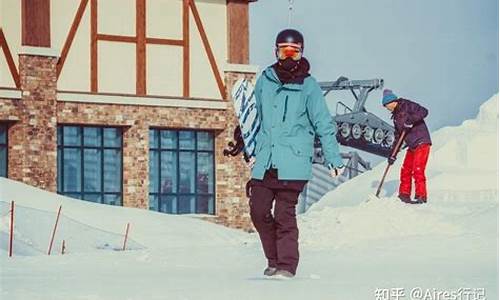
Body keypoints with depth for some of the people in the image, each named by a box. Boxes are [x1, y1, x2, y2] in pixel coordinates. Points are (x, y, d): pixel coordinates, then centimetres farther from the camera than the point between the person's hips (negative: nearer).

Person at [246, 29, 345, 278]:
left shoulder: (308, 85, -1)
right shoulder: (265, 80, 10)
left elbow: (323, 124, 1)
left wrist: (333, 158, -4)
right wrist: (254, 151, 23)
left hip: (293, 161, -4)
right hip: (265, 161, 4)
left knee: (284, 214, -7)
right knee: (259, 211, 2)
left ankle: (287, 265, 2)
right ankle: (274, 260, 18)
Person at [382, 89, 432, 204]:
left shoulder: (407, 106, -6)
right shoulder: (396, 116, 18)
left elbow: (424, 111, -19)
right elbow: (398, 136, 22)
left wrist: (411, 120, -29)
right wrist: (393, 154, 17)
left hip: (421, 143, -9)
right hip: (412, 146, 9)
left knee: (418, 171, -13)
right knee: (405, 171, 8)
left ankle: (421, 196, -9)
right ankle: (404, 195, 16)